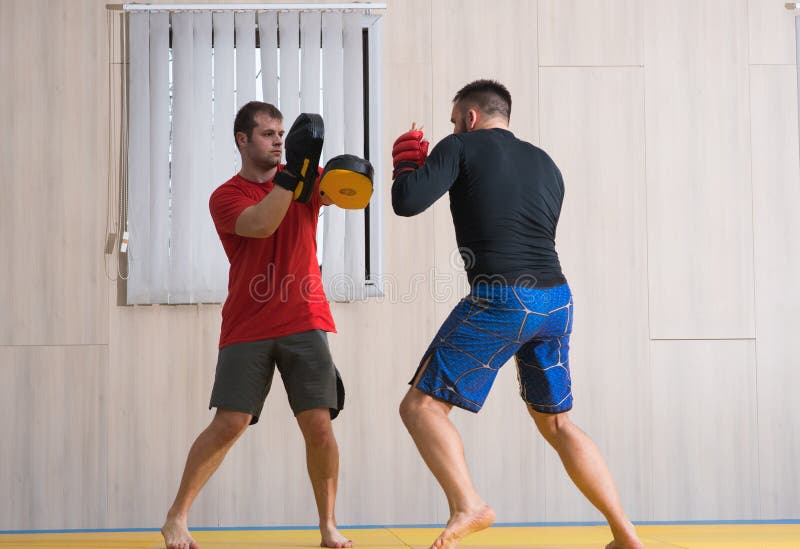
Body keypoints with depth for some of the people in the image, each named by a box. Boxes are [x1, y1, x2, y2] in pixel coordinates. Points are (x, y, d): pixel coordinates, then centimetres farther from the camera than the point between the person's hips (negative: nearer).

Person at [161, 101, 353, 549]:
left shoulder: (305, 180, 8)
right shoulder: (226, 196, 0)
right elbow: (262, 225, -19)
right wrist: (292, 171, -23)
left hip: (305, 321, 2)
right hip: (247, 327, -2)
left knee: (318, 424, -6)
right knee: (230, 424, -8)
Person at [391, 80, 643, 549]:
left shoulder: (461, 148, 3)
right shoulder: (545, 164, 20)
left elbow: (407, 202, -9)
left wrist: (407, 163, 14)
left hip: (499, 301, -6)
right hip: (556, 300, 7)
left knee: (422, 406, 1)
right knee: (556, 423, 19)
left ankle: (468, 506, -20)